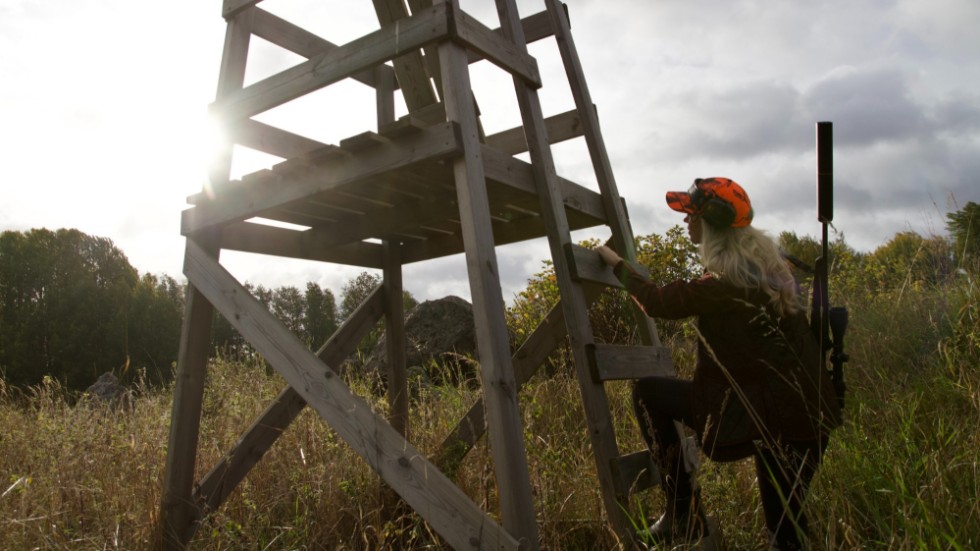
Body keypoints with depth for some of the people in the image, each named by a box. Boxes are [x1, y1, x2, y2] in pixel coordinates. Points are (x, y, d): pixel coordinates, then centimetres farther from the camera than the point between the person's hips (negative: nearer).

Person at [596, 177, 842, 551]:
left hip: (763, 415, -8)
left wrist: (616, 264, 8)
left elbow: (658, 302, -5)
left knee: (647, 391, 3)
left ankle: (683, 513, 6)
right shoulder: (767, 261, 6)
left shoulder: (723, 283, -18)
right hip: (808, 413, 8)